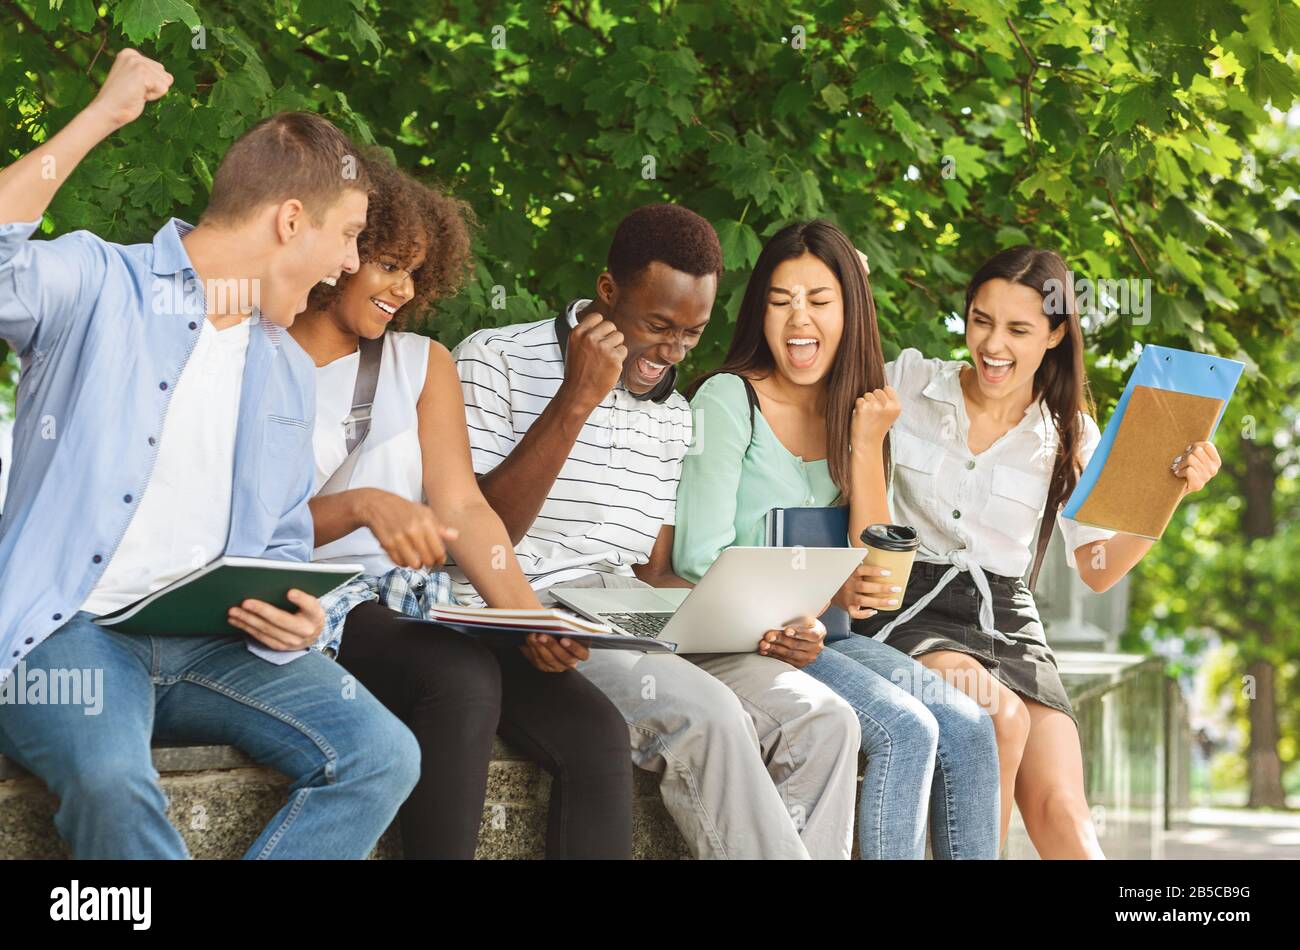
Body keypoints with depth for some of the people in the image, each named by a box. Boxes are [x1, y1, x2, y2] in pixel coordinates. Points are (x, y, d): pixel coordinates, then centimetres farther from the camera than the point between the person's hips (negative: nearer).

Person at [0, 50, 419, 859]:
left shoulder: (288, 369, 18)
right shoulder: (101, 287, -1)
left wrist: (292, 617, -2)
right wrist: (102, 118, -18)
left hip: (213, 642, 6)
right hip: (74, 631, -6)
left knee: (383, 755, -17)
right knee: (112, 780, -37)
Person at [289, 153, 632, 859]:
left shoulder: (423, 364, 19)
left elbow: (464, 508, 8)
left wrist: (527, 617, -10)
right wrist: (361, 506, -25)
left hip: (420, 610, 5)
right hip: (312, 609, -5)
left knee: (594, 731, -20)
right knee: (462, 681, -36)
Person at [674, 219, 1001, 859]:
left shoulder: (851, 414, 12)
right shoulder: (728, 399, -6)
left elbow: (873, 571, 5)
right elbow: (698, 557, -13)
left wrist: (867, 445, -4)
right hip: (744, 637, -6)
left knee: (969, 729, -14)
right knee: (907, 731, -24)